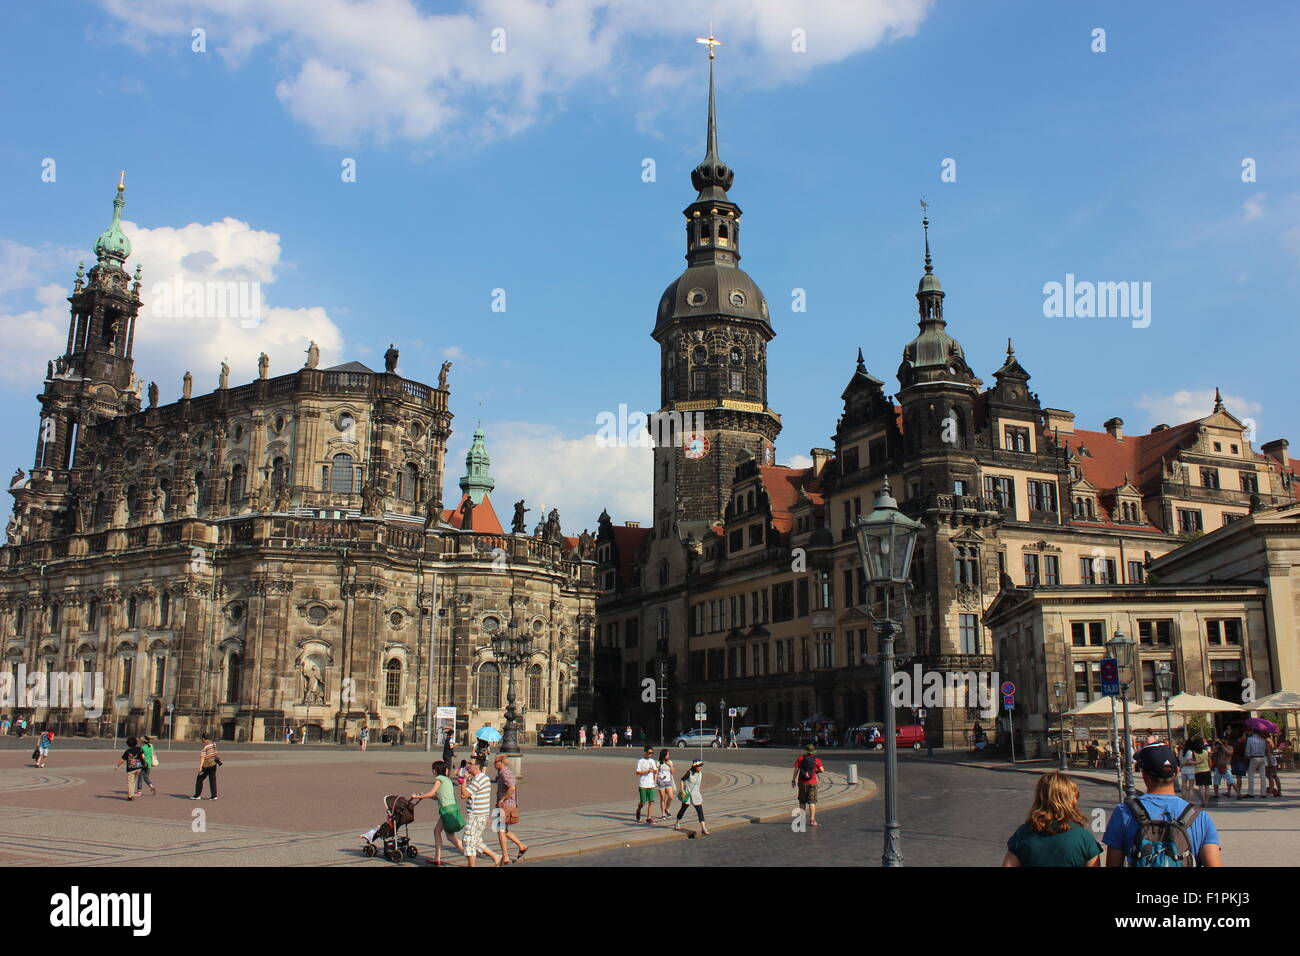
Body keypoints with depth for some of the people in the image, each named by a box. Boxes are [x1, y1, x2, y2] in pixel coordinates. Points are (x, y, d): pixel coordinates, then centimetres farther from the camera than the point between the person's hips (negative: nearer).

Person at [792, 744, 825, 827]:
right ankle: (812, 820, -13)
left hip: (802, 782, 2)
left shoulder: (800, 759, 0)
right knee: (812, 802, -2)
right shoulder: (816, 760, -3)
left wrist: (793, 780, 4)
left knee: (802, 801, 14)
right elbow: (822, 770, -10)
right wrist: (816, 771, 11)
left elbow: (796, 770, -4)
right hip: (812, 783, -2)